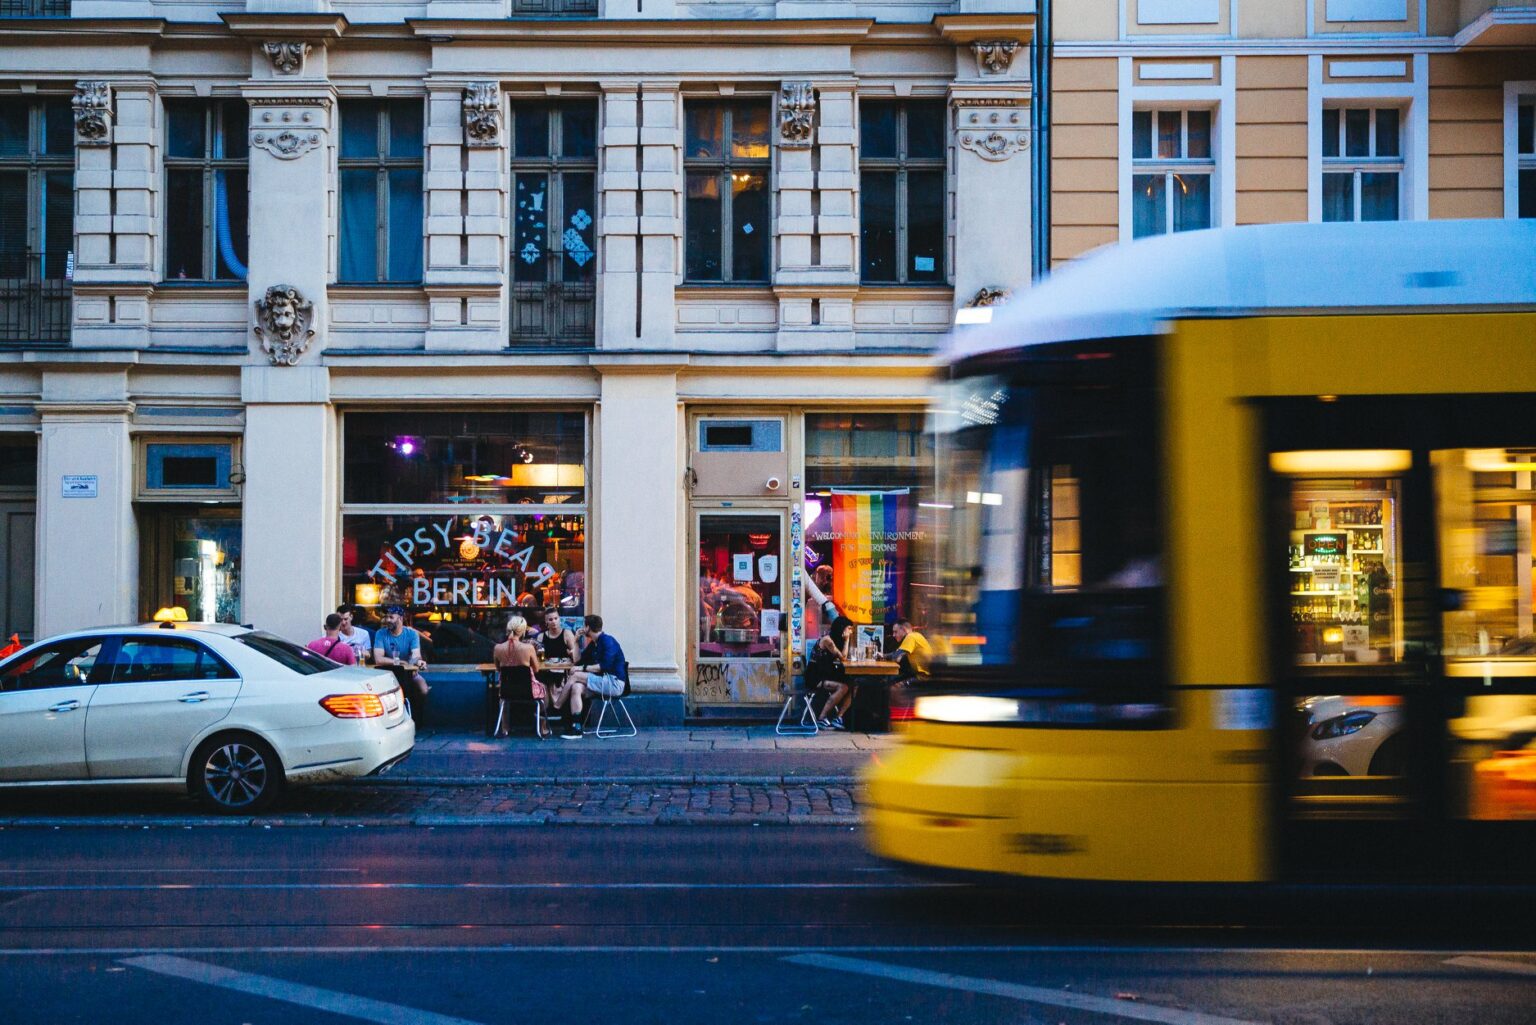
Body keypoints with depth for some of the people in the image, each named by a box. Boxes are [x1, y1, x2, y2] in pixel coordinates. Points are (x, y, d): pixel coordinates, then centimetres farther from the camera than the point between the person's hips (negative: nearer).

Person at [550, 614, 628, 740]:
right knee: (576, 688, -17)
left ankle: (556, 705, -6)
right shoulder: (593, 644, 19)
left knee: (576, 676, -19)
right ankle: (576, 729, -26)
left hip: (614, 683, -8)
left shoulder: (607, 641, -9)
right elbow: (578, 660, 23)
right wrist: (577, 640, 17)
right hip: (604, 682, 8)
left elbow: (605, 666, -19)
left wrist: (583, 668, -18)